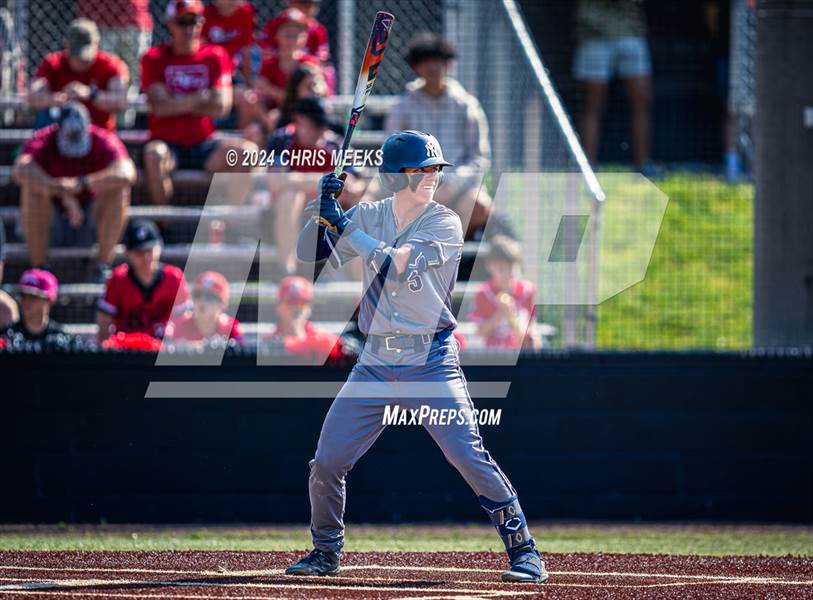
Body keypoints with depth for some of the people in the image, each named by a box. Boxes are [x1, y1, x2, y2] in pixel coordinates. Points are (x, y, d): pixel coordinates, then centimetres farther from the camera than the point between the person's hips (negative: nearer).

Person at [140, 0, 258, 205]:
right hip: (168, 144, -2)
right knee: (154, 153, -37)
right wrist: (200, 100, -6)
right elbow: (159, 106, -11)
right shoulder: (154, 58, 3)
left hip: (204, 144, 2)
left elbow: (222, 106, -4)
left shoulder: (216, 56, 8)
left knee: (247, 150, -22)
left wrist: (178, 104, -6)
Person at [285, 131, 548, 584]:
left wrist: (346, 229, -12)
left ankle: (524, 551, -7)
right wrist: (324, 212, -9)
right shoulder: (368, 216, 8)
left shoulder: (445, 224, -5)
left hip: (431, 361, -4)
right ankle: (326, 551, 25)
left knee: (469, 456, -15)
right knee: (327, 462, 3)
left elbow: (397, 264, -18)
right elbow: (310, 254, 8)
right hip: (376, 363, 4)